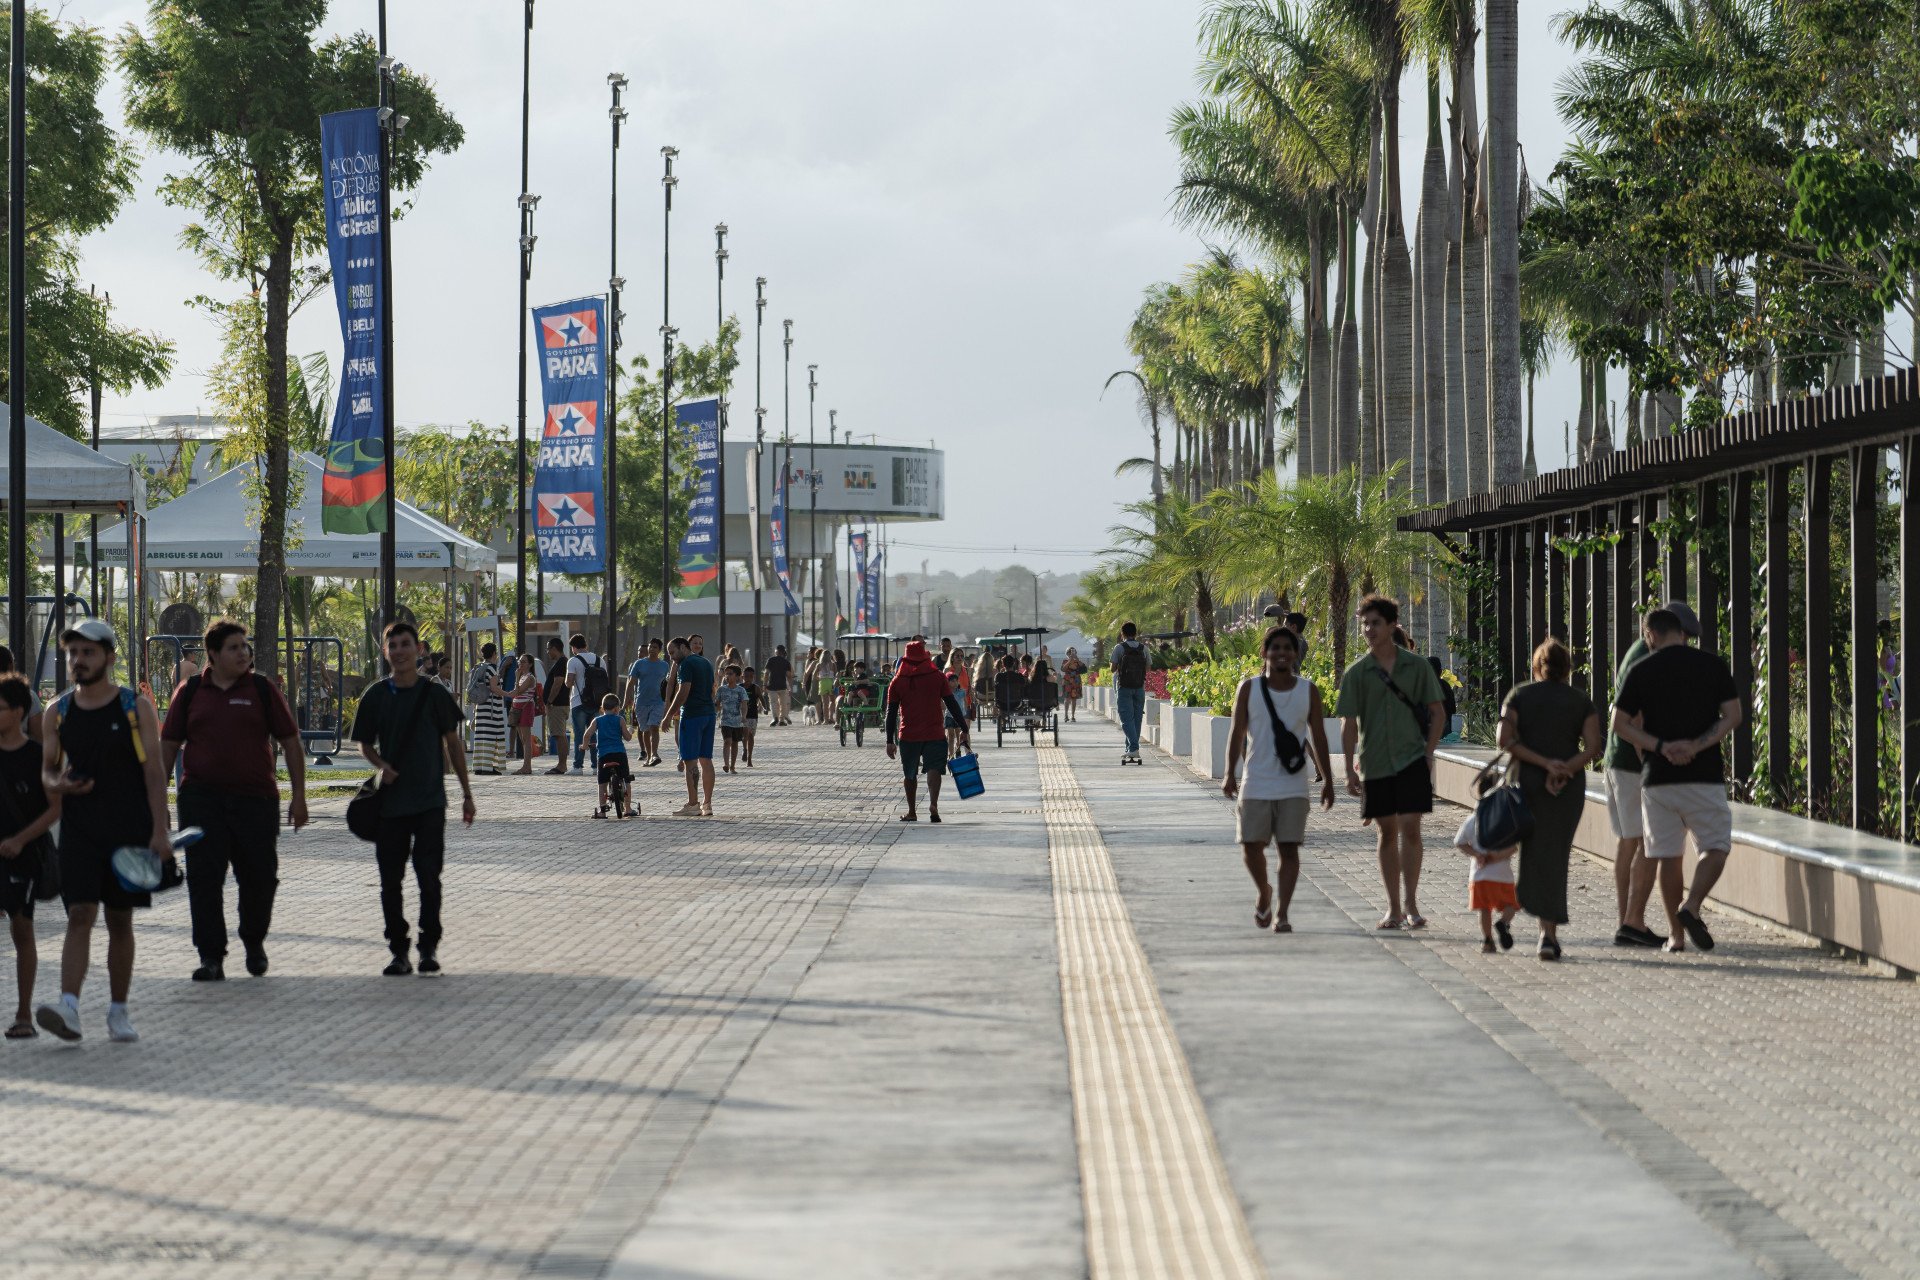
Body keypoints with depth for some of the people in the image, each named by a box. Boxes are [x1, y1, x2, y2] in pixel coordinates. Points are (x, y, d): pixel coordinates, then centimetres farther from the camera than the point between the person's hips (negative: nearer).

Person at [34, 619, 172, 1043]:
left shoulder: (136, 707, -1)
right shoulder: (57, 713, 6)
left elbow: (154, 771, -3)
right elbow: (47, 770, 14)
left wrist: (159, 831, -10)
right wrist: (57, 784, -11)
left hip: (129, 829, -1)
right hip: (78, 830, 1)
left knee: (120, 921, 7)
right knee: (80, 915, -12)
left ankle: (118, 1011, 17)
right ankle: (69, 1009, -23)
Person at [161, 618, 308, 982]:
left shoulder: (262, 689, 4)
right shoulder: (190, 692, 6)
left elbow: (291, 742, 6)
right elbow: (169, 746, 11)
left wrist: (299, 796, 2)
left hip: (255, 798, 0)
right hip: (202, 798, 0)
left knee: (259, 878, 6)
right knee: (204, 880, -5)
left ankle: (254, 942, 31)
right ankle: (211, 958, 0)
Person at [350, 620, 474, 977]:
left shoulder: (434, 695, 0)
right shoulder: (375, 696, 3)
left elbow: (452, 744, 7)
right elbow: (366, 744, 11)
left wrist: (466, 793, 8)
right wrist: (381, 765, -11)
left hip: (430, 801, -2)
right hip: (390, 801, 2)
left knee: (428, 876, -5)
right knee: (391, 880, 3)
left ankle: (429, 947, 6)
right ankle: (398, 951, 12)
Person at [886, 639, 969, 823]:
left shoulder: (898, 681, 4)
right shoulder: (937, 677, 1)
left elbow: (891, 713, 3)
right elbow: (952, 705, -1)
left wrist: (890, 741, 5)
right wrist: (964, 730, 3)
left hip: (908, 735, 1)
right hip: (935, 734, -1)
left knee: (910, 774, 14)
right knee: (934, 769, -6)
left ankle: (912, 812, 20)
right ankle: (933, 804, -29)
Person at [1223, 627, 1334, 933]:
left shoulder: (1308, 691, 4)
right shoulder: (1249, 689, 2)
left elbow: (1318, 738, 8)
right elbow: (1237, 732, 2)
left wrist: (1327, 780, 5)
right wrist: (1230, 774, -5)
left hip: (1294, 788, 0)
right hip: (1256, 785, 0)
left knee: (1289, 848, -5)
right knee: (1251, 847, -1)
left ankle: (1282, 914, 1)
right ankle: (1264, 894, 27)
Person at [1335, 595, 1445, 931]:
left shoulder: (1416, 666, 2)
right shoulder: (1356, 673, 2)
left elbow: (1437, 710, 8)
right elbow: (1348, 723, 3)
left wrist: (1429, 751, -2)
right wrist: (1350, 770, -2)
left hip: (1412, 758, -1)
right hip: (1375, 764, 1)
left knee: (1410, 828, -9)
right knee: (1387, 833, 7)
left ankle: (1411, 904, -3)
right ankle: (1393, 908, 13)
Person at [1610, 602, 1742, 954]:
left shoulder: (1641, 671, 2)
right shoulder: (1713, 665, 2)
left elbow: (1620, 723, -2)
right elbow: (1733, 716, -4)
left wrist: (1659, 747, -7)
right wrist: (1697, 745, -9)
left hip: (1658, 778, 1)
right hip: (1704, 776, -1)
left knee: (1668, 855, 9)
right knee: (1716, 847, 8)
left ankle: (1676, 935, 10)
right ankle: (1692, 906, -16)